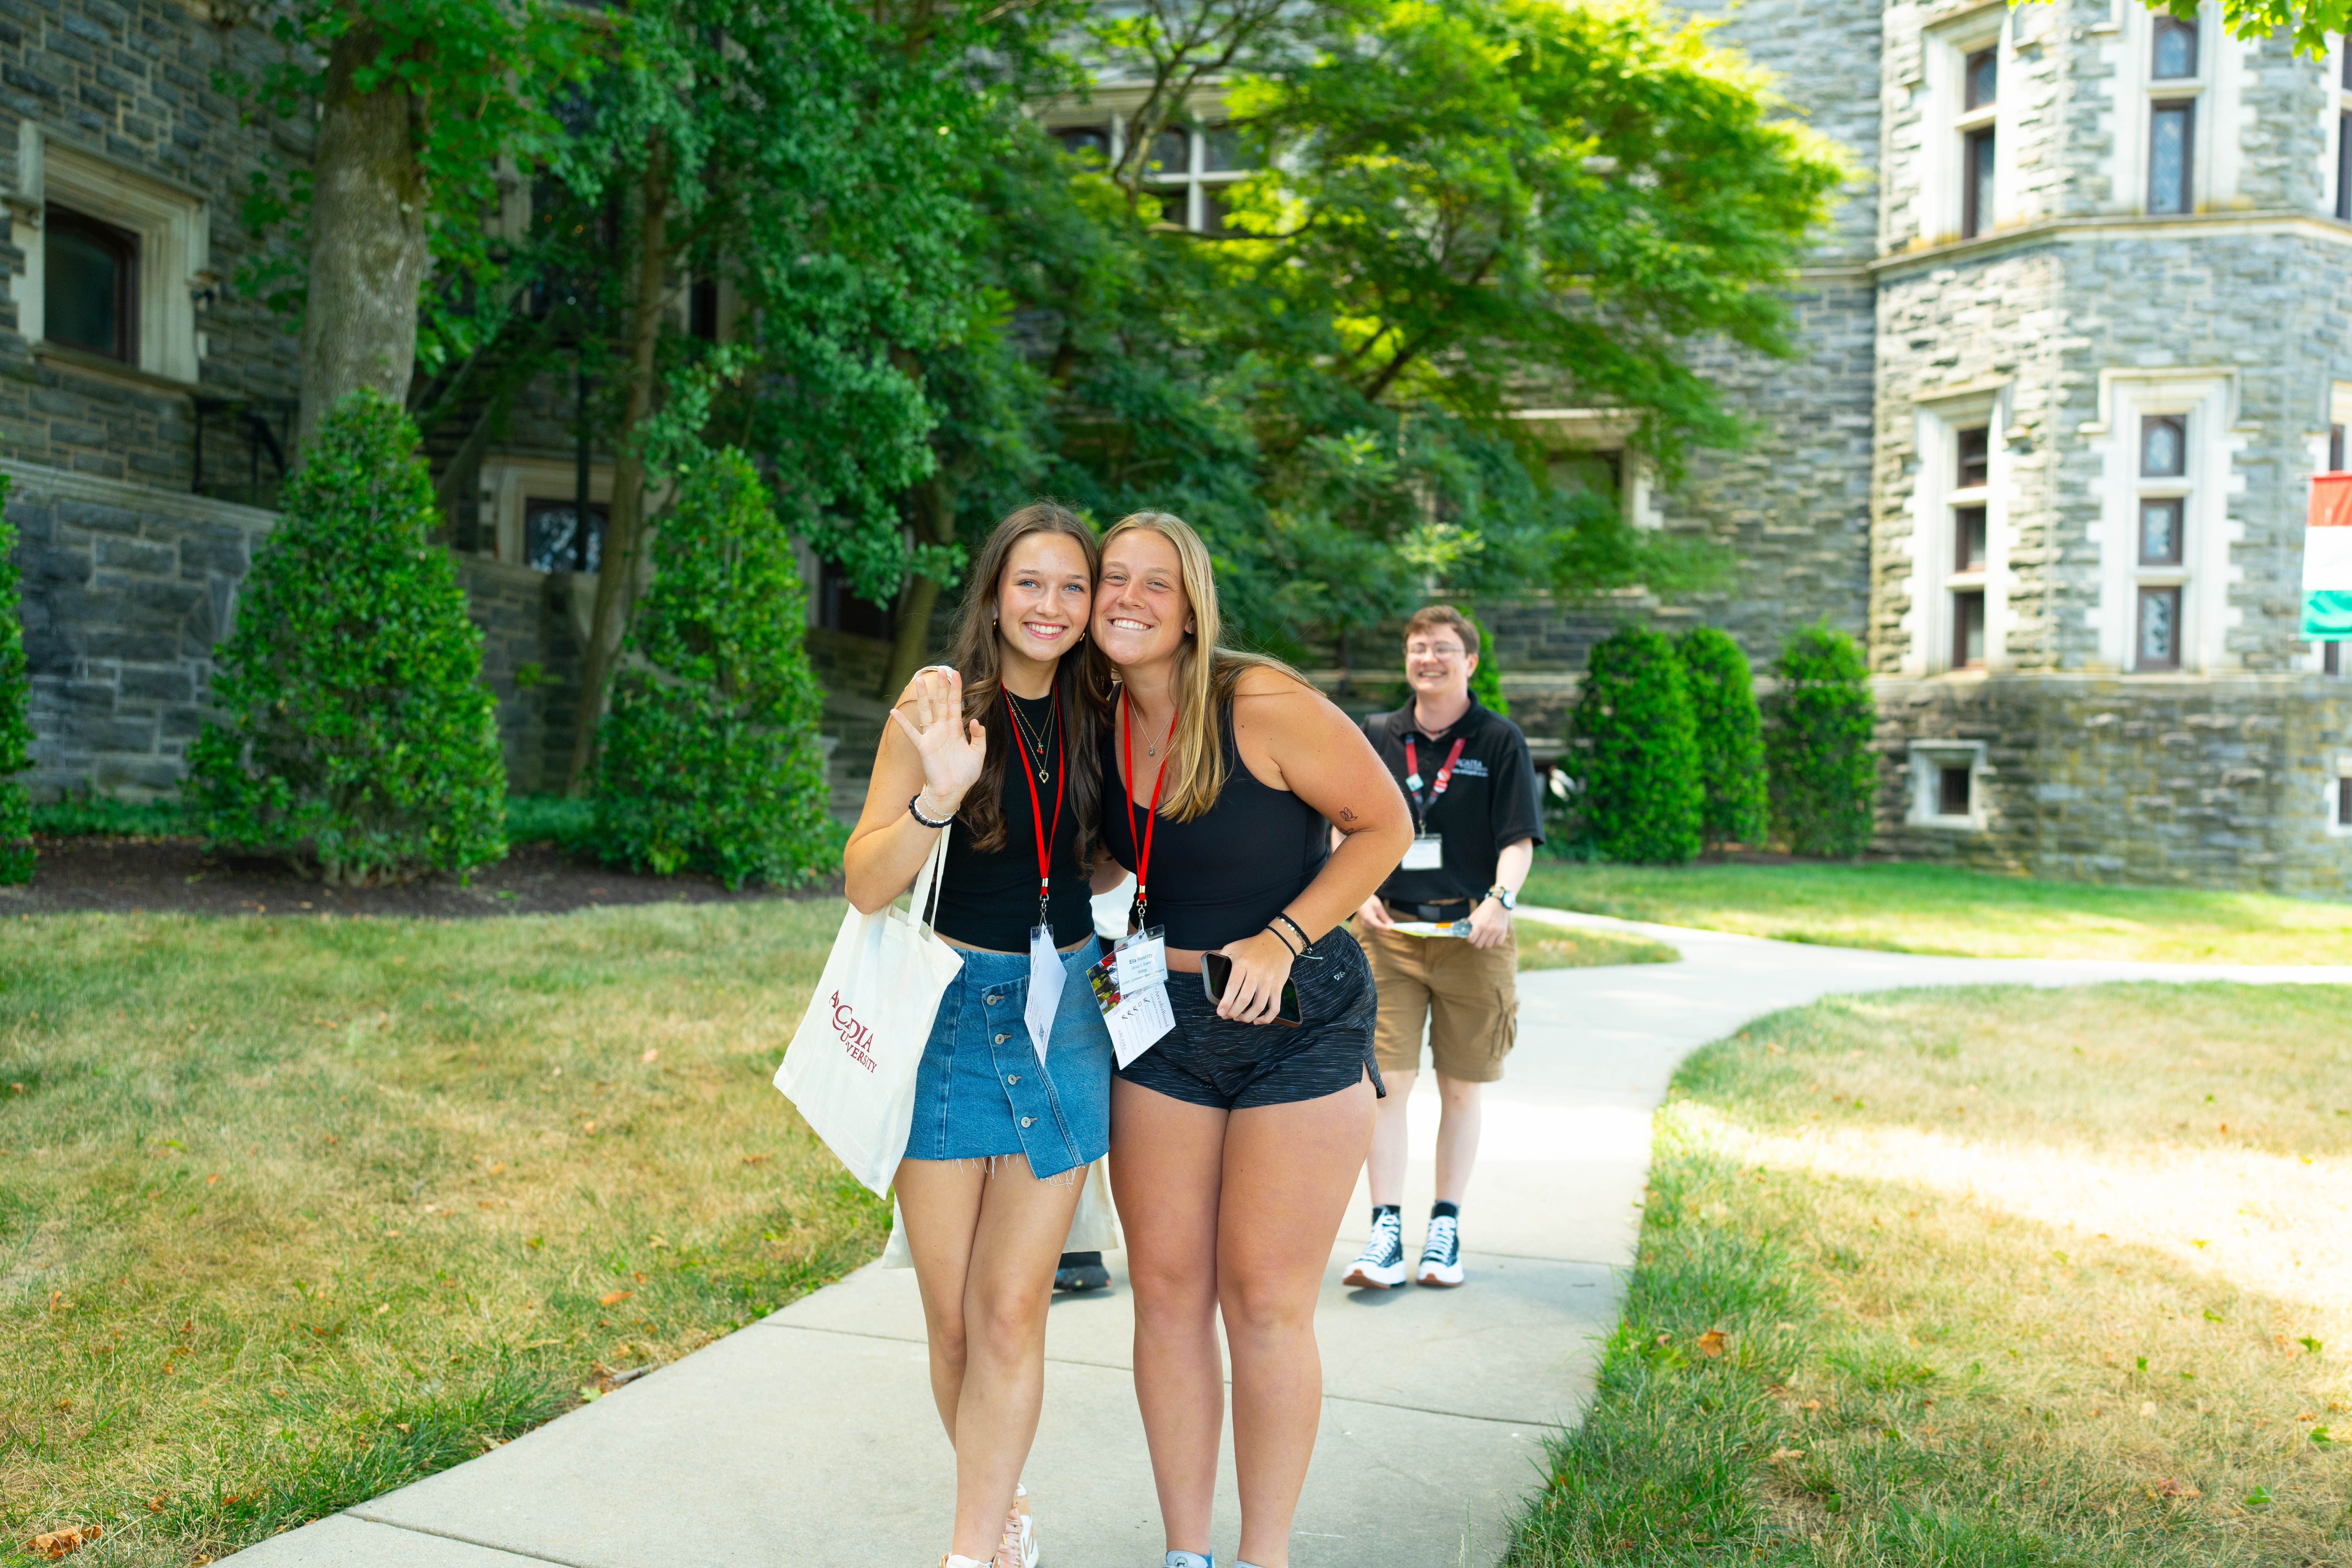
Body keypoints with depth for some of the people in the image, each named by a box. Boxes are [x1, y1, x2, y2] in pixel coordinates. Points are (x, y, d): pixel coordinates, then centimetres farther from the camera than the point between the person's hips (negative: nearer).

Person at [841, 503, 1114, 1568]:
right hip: (951, 1017, -2)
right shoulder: (941, 698, -7)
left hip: (1063, 1020, 3)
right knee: (951, 1320, 7)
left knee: (1011, 1312, 1)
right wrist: (939, 795, -29)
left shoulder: (1093, 716, 5)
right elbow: (864, 886, -13)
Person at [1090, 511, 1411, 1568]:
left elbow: (1384, 826, -9)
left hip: (1299, 1020, -5)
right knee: (1165, 1292, 7)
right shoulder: (1107, 728, 3)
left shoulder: (1263, 706, -15)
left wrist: (1282, 939, -17)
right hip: (1164, 1021, 5)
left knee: (1263, 1303, -1)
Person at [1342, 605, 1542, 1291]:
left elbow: (1519, 840, -2)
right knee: (1386, 1081, -6)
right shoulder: (1375, 737, 9)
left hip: (1472, 934, -1)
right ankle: (1386, 1232, 1)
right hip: (1389, 930, 1)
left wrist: (1501, 900, -19)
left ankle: (1446, 1228, 19)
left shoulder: (1500, 741, 3)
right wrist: (1360, 893, -5)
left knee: (1461, 1088, 7)